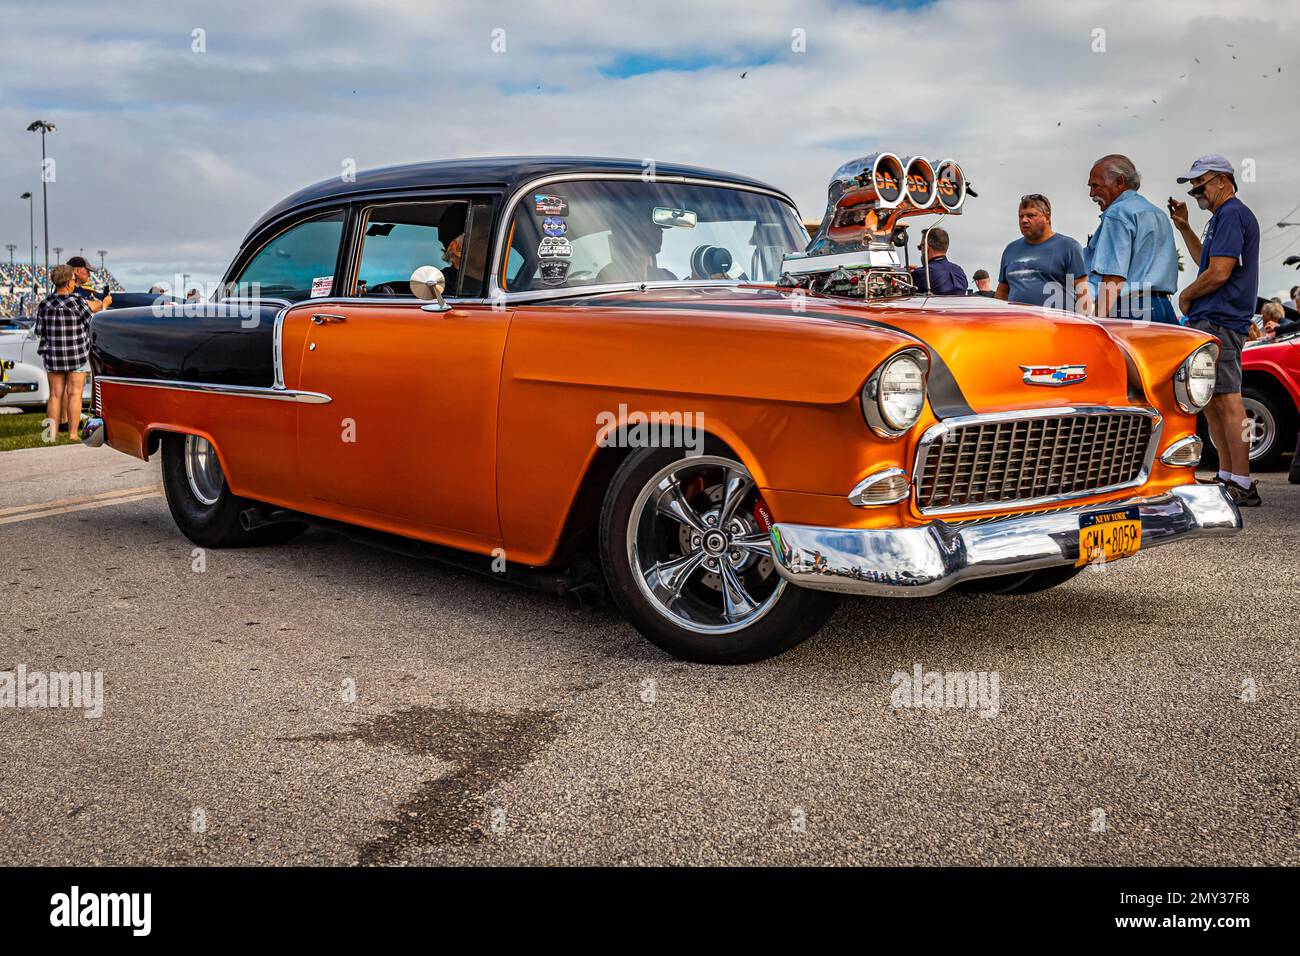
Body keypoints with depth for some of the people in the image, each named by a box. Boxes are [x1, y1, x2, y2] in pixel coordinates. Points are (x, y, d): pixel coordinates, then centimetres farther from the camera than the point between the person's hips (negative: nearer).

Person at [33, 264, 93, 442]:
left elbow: (40, 330, 2)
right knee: (75, 394, 3)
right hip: (77, 356, -4)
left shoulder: (44, 303, -2)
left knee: (55, 395, 10)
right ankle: (72, 434, 2)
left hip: (53, 356, 4)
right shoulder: (78, 302, -15)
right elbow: (92, 324, -7)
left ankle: (53, 433, 8)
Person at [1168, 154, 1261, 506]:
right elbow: (1205, 261, 34)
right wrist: (1183, 227, 24)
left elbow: (1218, 273, -19)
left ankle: (1243, 485, -12)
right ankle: (1227, 476, 20)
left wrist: (1186, 296, -3)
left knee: (1226, 400, -12)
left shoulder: (1231, 214, -11)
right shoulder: (1226, 216, 22)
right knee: (1210, 400, 14)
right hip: (1211, 319, 11)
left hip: (1219, 321, -11)